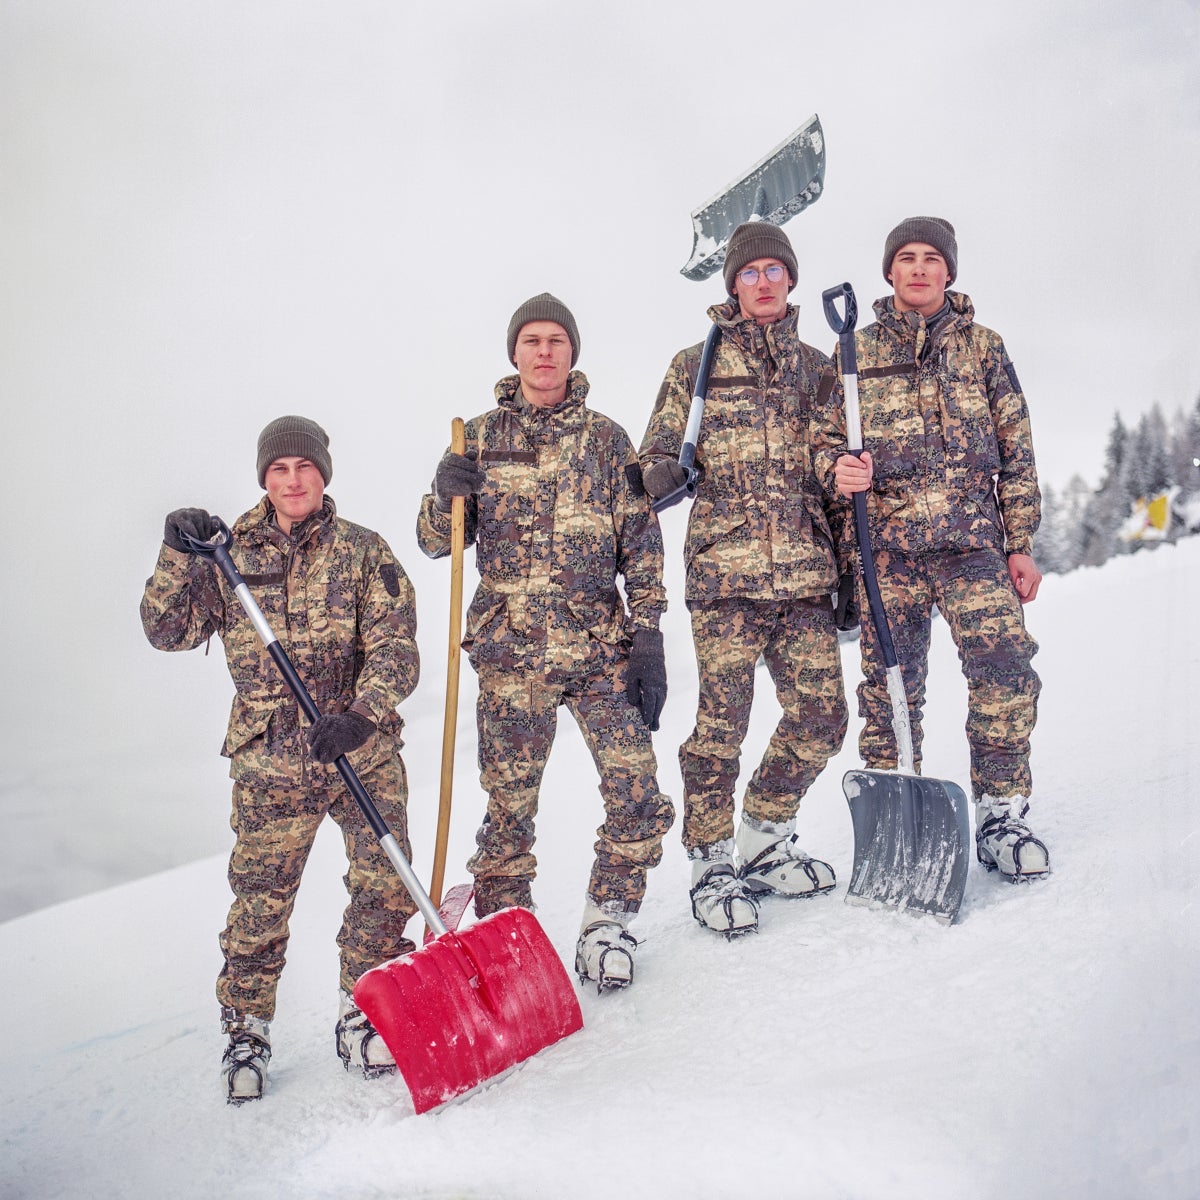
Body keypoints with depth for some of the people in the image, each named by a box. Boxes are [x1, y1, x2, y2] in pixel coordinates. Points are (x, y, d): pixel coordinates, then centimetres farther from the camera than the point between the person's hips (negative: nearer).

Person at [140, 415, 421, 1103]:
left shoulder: (363, 552, 1)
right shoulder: (231, 554, 6)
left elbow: (395, 647, -8)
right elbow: (169, 632, 3)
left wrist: (360, 716, -24)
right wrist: (180, 558, -11)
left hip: (364, 754, 0)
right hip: (270, 762, 0)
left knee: (386, 889, -3)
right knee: (259, 900, 3)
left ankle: (363, 1018, 18)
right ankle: (246, 1033, 22)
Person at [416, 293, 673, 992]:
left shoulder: (606, 440, 7)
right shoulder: (481, 438, 7)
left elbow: (643, 548, 6)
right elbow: (437, 543, 9)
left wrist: (648, 637, -2)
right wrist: (447, 496, -12)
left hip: (603, 649, 0)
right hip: (511, 653, 0)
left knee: (639, 797, -7)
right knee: (509, 803, 5)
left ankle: (610, 919, 13)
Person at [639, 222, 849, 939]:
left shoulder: (814, 366, 18)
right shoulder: (697, 366, 8)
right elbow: (658, 456, 6)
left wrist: (849, 520, 18)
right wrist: (667, 474, -16)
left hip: (807, 571, 4)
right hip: (726, 567, -4)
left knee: (822, 716, 2)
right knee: (722, 721, -5)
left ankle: (764, 836, 23)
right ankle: (713, 863, 11)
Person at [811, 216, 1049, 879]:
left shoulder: (982, 347, 13)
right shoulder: (857, 352, 12)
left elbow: (1016, 452, 12)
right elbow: (825, 438, 14)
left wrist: (1020, 544, 6)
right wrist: (839, 469, -10)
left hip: (973, 542, 0)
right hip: (888, 548, 0)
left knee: (1007, 673, -13)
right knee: (889, 687, 1)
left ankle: (1000, 817, 1)